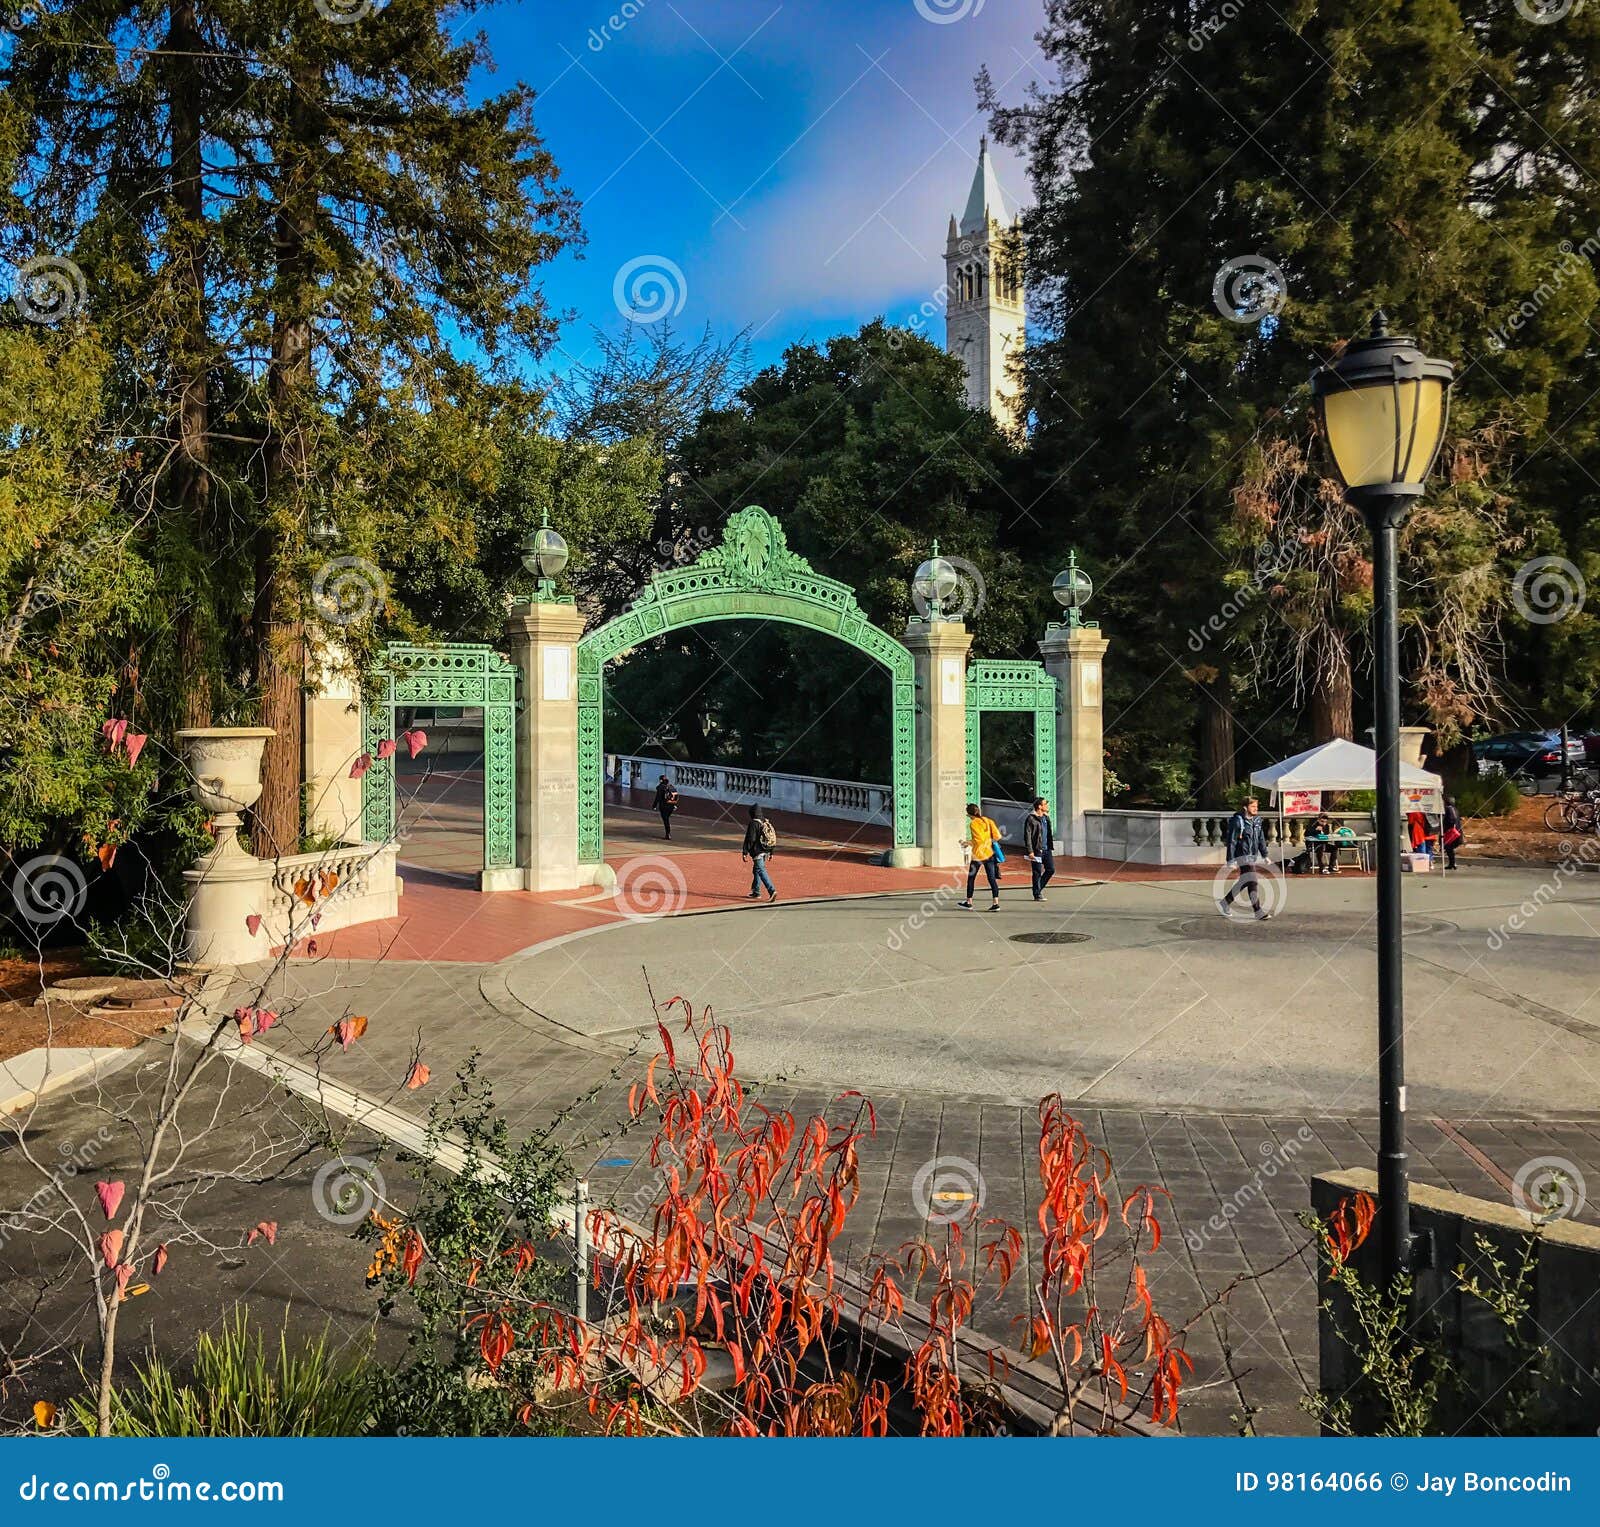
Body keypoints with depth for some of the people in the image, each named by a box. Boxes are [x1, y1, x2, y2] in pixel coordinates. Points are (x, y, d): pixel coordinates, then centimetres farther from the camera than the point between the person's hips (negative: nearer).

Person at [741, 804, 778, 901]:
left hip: (757, 852, -8)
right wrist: (771, 852, 22)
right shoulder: (767, 823, 11)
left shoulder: (753, 824, -12)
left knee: (761, 871, -13)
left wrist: (745, 852, -11)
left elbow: (750, 839, -16)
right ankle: (756, 891, 28)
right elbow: (773, 837, 16)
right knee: (756, 870, 21)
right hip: (766, 852, 9)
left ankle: (772, 891, -26)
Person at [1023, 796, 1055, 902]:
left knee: (1051, 869, 5)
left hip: (1046, 849, 7)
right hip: (1036, 850, -7)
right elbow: (1027, 836, -14)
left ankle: (1039, 888, 22)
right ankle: (1037, 895, 8)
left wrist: (1051, 846, 17)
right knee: (1037, 873, -1)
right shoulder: (1031, 819, -11)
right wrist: (1030, 851, -19)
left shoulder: (1046, 818, 14)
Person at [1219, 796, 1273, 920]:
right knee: (1253, 883, -9)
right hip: (1243, 856, -8)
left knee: (1244, 882, 15)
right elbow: (1231, 842, -13)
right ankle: (1259, 913, -5)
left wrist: (1265, 855, 15)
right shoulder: (1237, 821, -13)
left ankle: (1224, 902, 30)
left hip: (1253, 856, 8)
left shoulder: (1257, 820, 8)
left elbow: (1261, 839, 17)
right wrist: (1231, 860, -14)